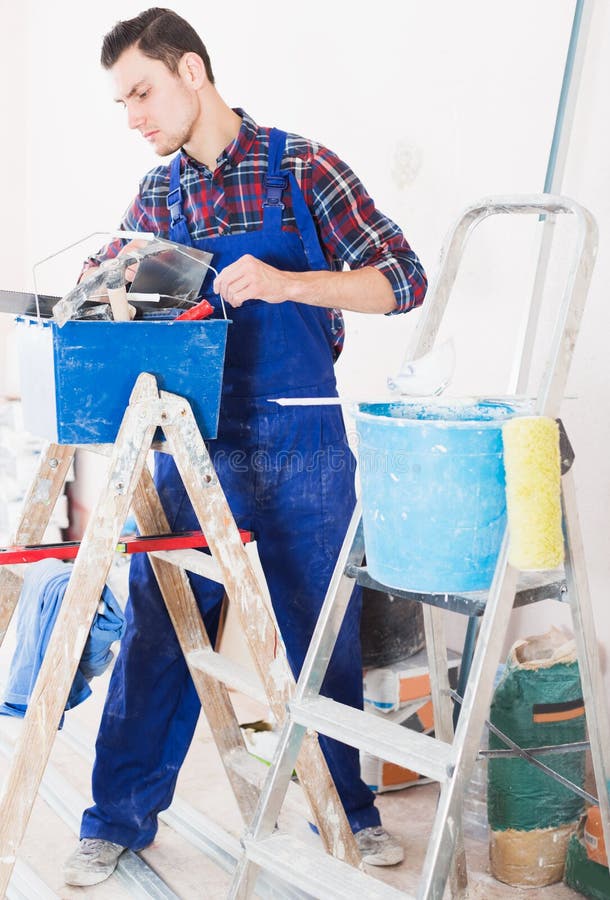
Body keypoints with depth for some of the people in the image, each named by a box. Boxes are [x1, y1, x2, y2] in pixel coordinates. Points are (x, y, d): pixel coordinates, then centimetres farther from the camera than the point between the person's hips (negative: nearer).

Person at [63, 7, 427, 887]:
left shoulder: (301, 167, -3)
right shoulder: (156, 195, 8)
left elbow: (402, 282, -6)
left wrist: (283, 282, -20)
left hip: (300, 454, -2)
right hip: (191, 449, 3)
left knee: (322, 638, 9)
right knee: (156, 639, 6)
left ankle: (345, 810, 28)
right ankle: (119, 819, 23)